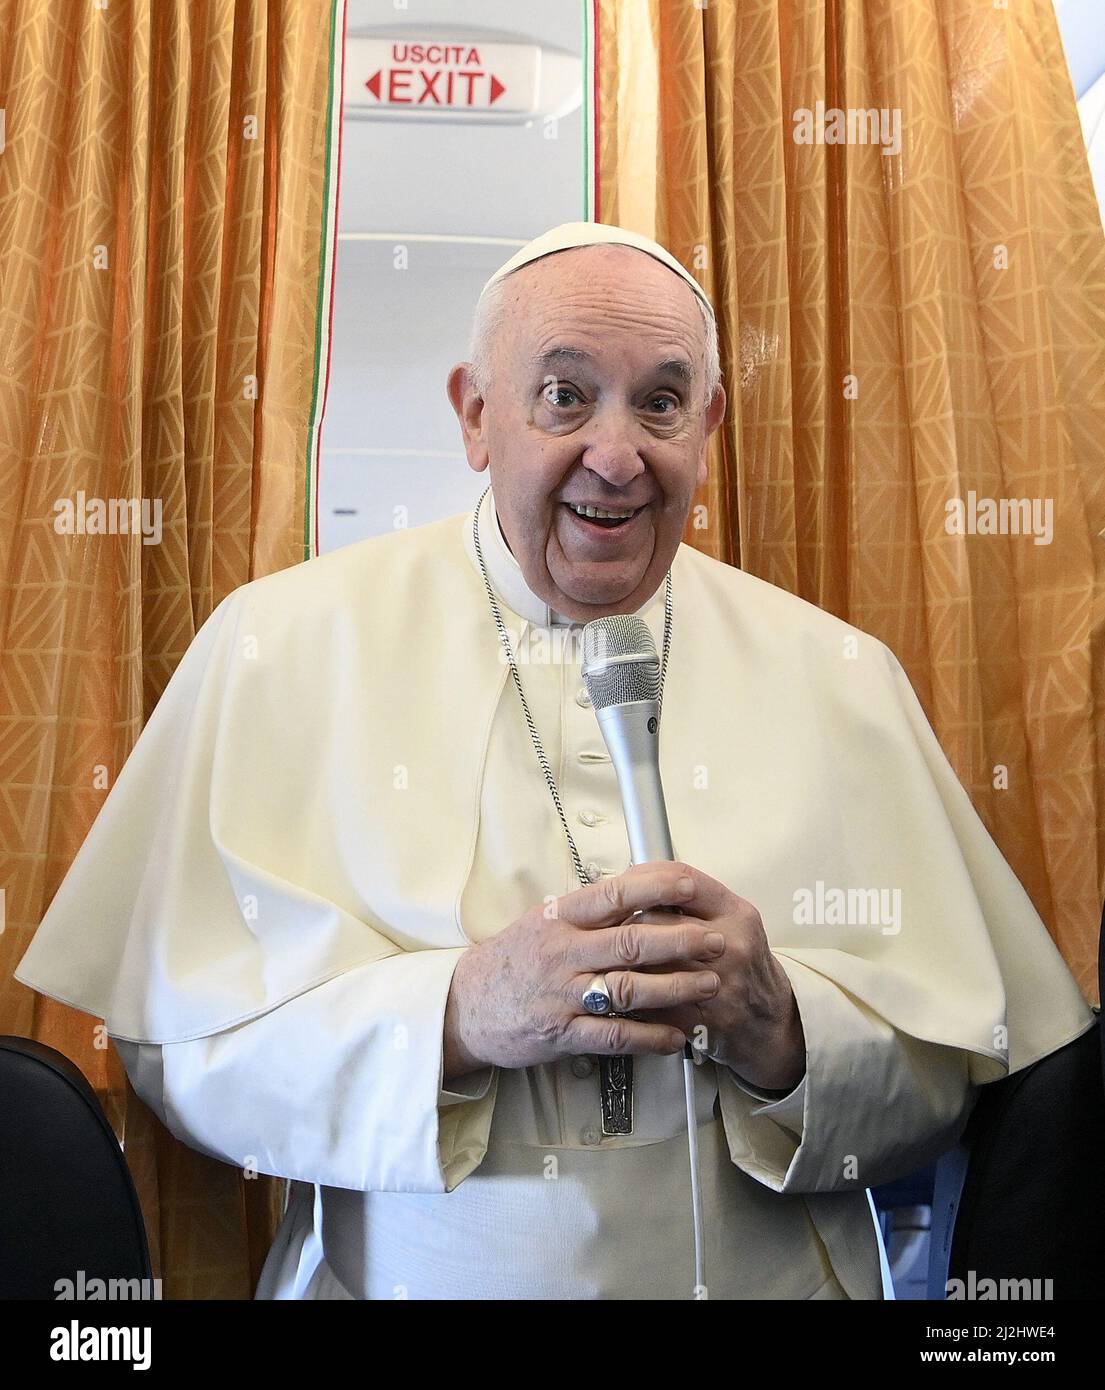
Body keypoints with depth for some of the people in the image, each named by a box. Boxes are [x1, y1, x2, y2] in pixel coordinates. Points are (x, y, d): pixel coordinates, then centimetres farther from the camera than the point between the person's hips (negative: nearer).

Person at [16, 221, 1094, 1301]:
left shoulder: (838, 676, 3)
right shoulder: (283, 643, -2)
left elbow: (952, 1075, 3)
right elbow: (181, 1041, -6)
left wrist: (781, 1029, -16)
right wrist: (457, 1014, -19)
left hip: (771, 1278, 2)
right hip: (397, 1279, 0)